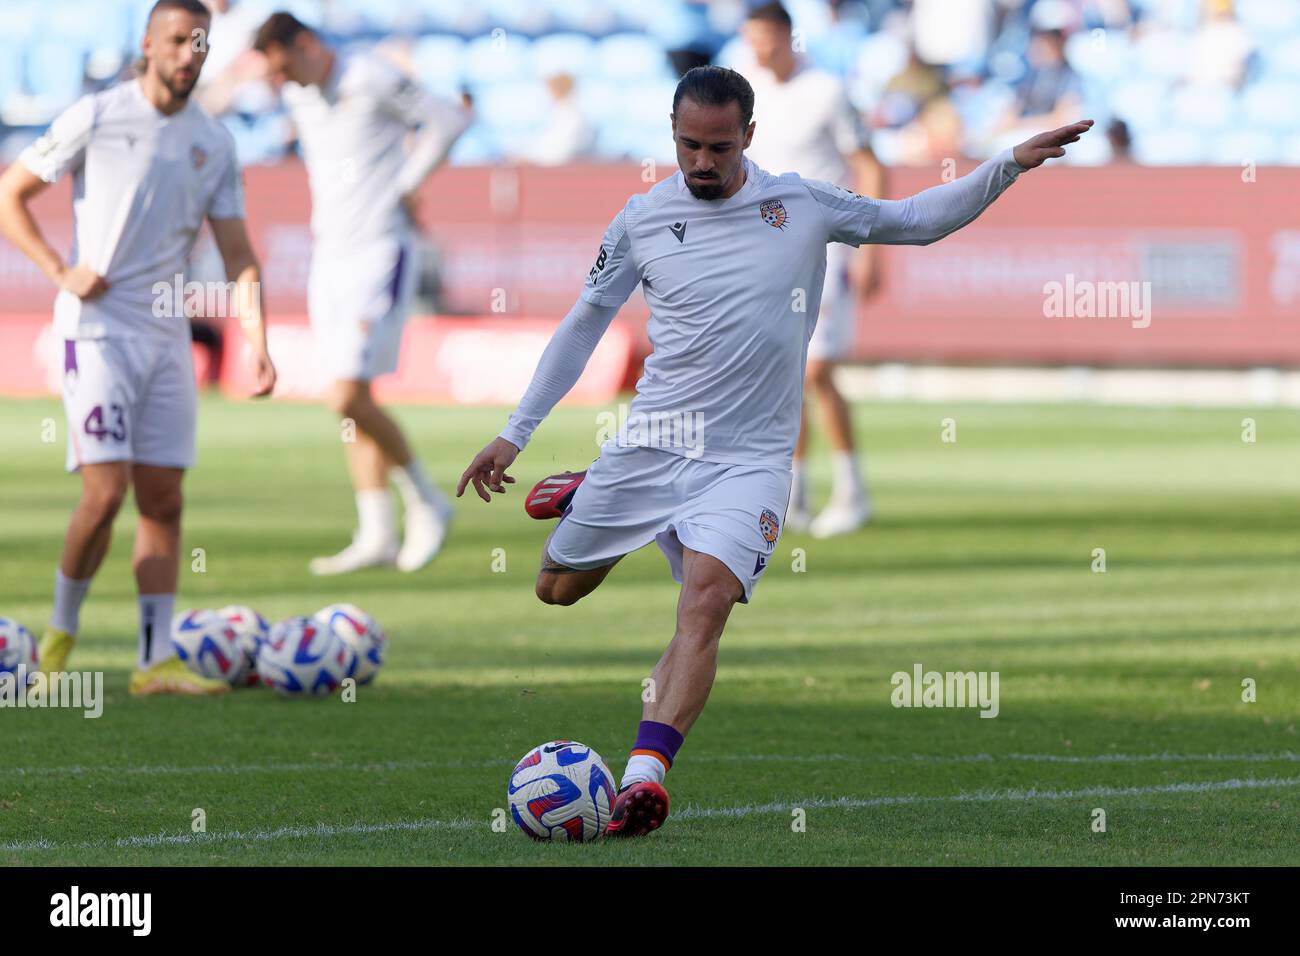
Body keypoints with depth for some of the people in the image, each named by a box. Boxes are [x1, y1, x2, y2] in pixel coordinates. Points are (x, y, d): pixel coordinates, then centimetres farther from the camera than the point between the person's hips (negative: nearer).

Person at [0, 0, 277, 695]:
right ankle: (60, 634, 7)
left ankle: (156, 662, 3)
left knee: (163, 500, 2)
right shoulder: (96, 118, -5)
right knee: (106, 490, -13)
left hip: (168, 337, 5)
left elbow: (237, 253, 8)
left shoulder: (214, 143, 8)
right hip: (97, 329, -5)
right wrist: (60, 272, -10)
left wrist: (256, 342, -4)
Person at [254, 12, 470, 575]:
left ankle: (425, 500, 2)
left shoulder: (373, 79, -13)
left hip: (377, 255, -8)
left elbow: (448, 122, -7)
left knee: (348, 397, -15)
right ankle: (377, 536, 8)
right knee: (349, 401, 5)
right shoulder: (296, 96, 10)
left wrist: (403, 187, -7)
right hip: (328, 255, 8)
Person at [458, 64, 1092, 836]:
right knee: (558, 589, 14)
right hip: (653, 443, 2)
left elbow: (916, 221, 11)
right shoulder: (642, 220, 2)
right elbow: (585, 323, 11)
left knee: (707, 600, -25)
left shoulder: (803, 205, 1)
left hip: (749, 459, -2)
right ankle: (587, 496, 49)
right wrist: (514, 434, 10)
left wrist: (1009, 166, -1)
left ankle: (646, 776, -33)